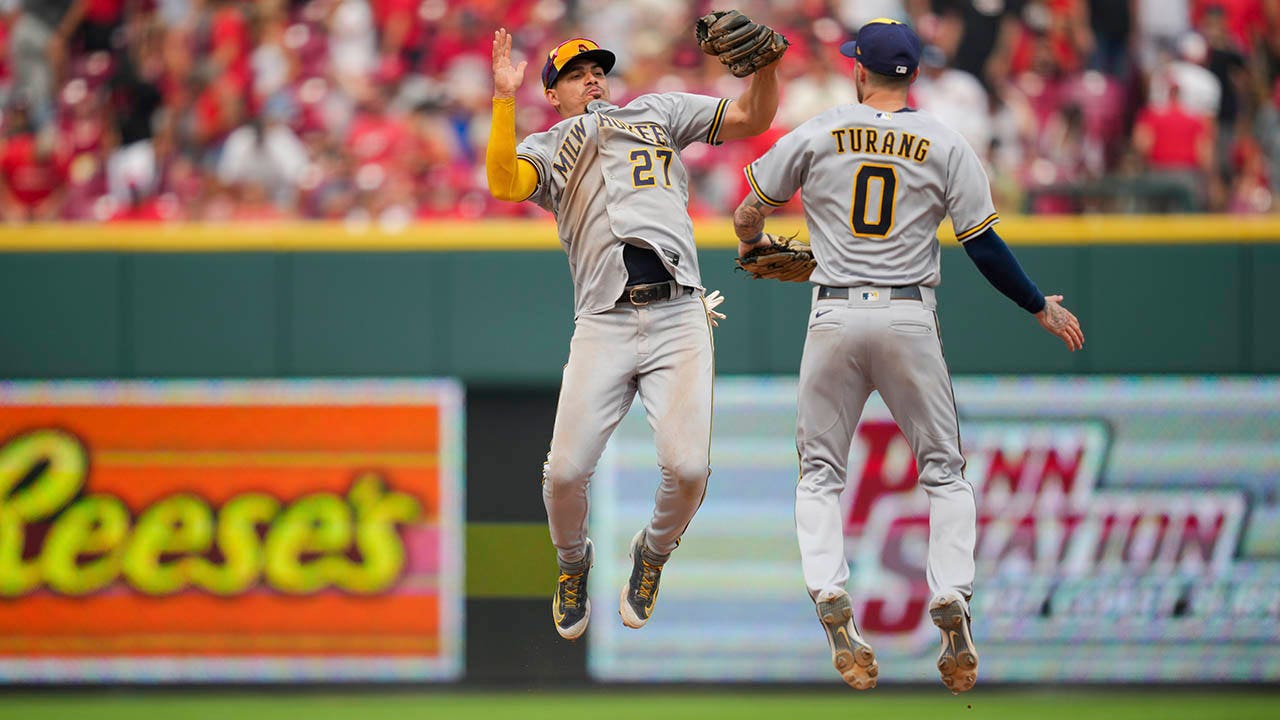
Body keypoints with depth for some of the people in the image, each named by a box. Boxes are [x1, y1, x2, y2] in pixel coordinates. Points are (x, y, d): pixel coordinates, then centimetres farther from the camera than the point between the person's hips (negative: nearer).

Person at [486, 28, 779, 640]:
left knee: (687, 466, -16)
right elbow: (503, 183, -4)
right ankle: (573, 564, 22)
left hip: (679, 317, 0)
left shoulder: (658, 112, 24)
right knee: (566, 472, -11)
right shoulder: (544, 151, 19)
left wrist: (765, 64, 0)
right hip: (603, 327, 0)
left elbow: (751, 119, 18)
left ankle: (652, 555, 16)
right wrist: (504, 100, -9)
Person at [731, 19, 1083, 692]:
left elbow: (748, 214, 12)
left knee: (819, 473, 10)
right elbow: (985, 246, 0)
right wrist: (1042, 309, 13)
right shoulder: (945, 145, 1)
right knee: (944, 471, 10)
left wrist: (752, 246, 36)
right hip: (910, 317, 0)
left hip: (835, 315, 0)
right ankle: (950, 608, -7)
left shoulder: (817, 134, 3)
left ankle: (830, 599, -12)